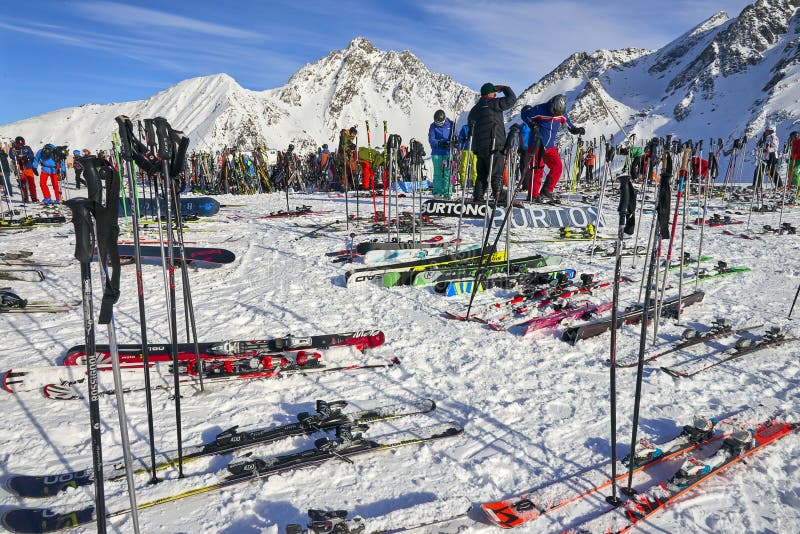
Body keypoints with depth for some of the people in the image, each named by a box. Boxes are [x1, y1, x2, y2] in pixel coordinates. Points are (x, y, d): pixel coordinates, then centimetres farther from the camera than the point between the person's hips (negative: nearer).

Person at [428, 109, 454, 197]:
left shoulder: (450, 124, 4)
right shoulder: (433, 126, 2)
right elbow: (431, 139, -7)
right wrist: (439, 143, -24)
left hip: (448, 152, 0)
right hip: (437, 153, 0)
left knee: (447, 172, -3)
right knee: (437, 173, 0)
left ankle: (447, 192, 1)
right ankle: (437, 192, 5)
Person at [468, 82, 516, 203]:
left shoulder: (474, 109, 19)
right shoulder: (493, 103, -4)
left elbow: (470, 126, 24)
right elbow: (512, 98, -1)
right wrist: (504, 88, 16)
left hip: (479, 147, 7)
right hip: (494, 146, -7)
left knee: (482, 174, 12)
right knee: (497, 174, -4)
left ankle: (478, 197, 10)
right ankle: (498, 198, -6)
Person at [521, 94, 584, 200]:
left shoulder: (562, 114, 1)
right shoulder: (539, 109, -13)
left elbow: (570, 127, 13)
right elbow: (524, 115, -1)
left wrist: (578, 130, -7)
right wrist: (532, 124, -19)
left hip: (550, 147, 5)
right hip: (536, 146, -5)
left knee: (557, 168, -4)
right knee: (538, 170, -10)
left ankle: (546, 191, 8)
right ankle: (533, 195, -2)